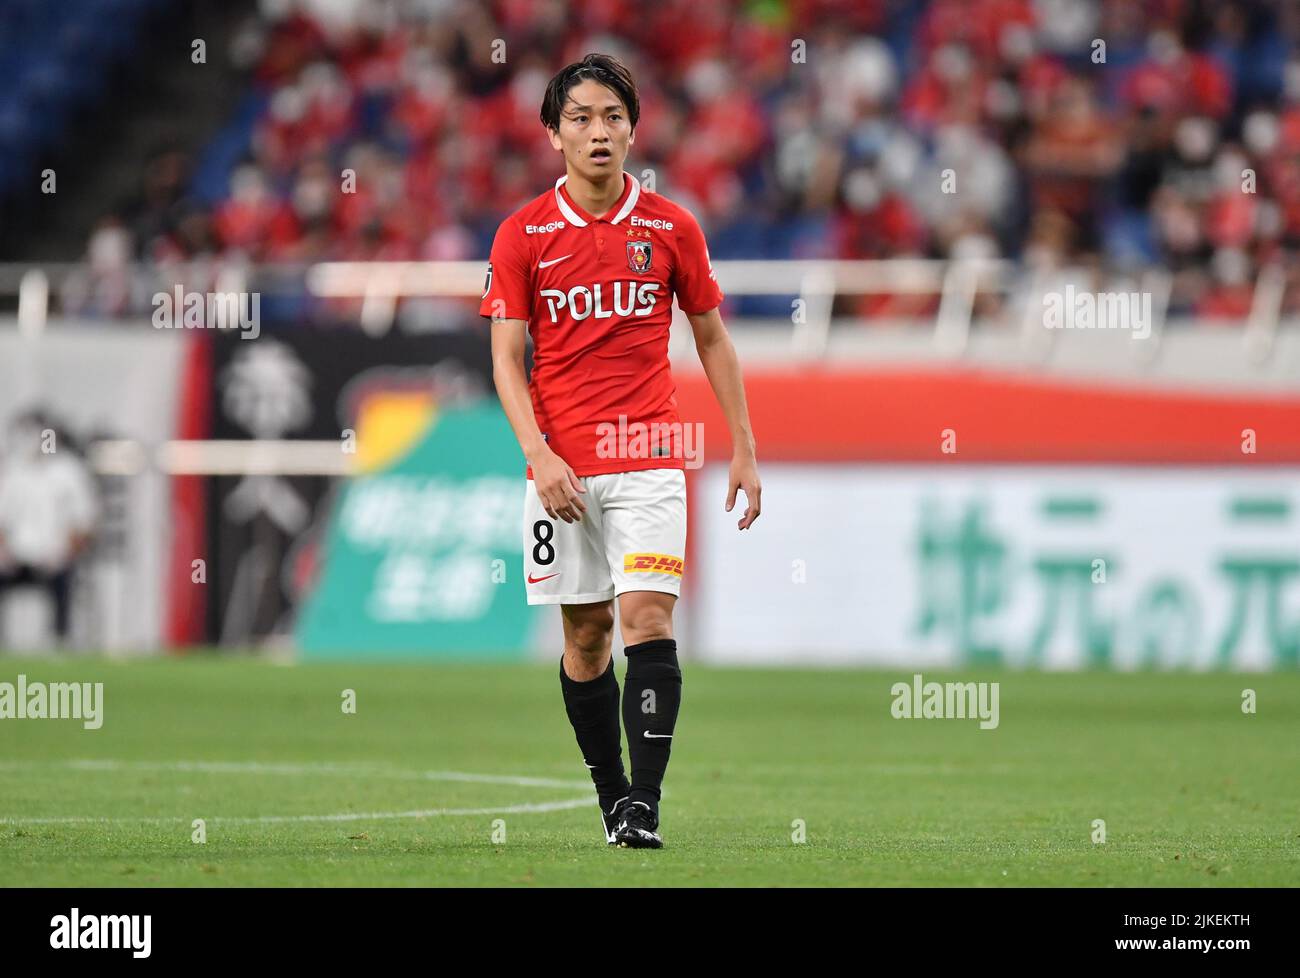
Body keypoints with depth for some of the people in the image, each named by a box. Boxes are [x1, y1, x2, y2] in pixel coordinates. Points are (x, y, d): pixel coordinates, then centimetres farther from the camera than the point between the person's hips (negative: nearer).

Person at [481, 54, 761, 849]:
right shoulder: (523, 235, 1)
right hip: (562, 468, 1)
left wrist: (744, 448, 8)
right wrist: (539, 455, -13)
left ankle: (645, 805, -17)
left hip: (649, 460, -1)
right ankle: (611, 793, 19)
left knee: (647, 615, -13)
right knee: (586, 632, 5)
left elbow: (712, 339, 12)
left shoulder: (671, 227, 3)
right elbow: (507, 358, 0)